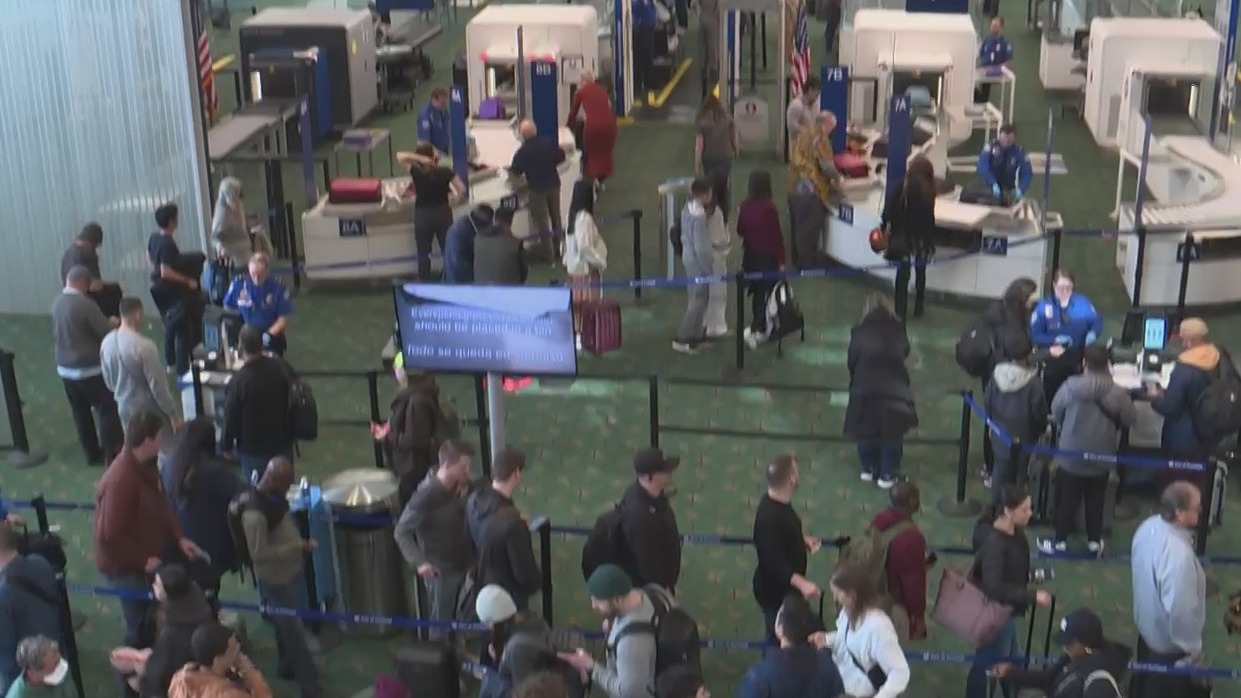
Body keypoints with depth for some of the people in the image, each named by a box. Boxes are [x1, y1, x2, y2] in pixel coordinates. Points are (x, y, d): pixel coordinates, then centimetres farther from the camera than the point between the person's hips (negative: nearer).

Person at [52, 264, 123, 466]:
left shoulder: (57, 304, 1)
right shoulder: (85, 305, -22)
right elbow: (107, 333, -18)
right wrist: (114, 324, 3)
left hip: (65, 368, 7)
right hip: (90, 368, -7)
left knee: (80, 413, 16)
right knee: (108, 410, 5)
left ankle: (93, 453, 26)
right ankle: (112, 454, 8)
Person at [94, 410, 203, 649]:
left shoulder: (146, 465, -2)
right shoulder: (120, 480, -32)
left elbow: (161, 503, 10)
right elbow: (110, 534, -29)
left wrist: (179, 537, 0)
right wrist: (143, 560, -19)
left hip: (149, 558, 9)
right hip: (126, 566, -9)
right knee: (142, 628, 3)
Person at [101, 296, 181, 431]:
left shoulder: (106, 342, -5)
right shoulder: (144, 346, -26)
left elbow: (107, 380, 8)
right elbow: (158, 385, -20)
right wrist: (173, 414, -10)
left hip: (123, 408, 6)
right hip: (148, 410, -6)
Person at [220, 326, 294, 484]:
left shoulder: (237, 381, -28)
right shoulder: (280, 367, -14)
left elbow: (230, 418, -16)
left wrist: (226, 446, 0)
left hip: (253, 447, -4)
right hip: (282, 440, 4)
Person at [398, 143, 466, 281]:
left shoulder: (416, 172, -12)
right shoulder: (445, 171, -9)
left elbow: (400, 156, -6)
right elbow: (462, 189, -8)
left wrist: (419, 158, -15)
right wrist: (452, 199, 7)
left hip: (422, 215, -1)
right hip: (443, 213, 2)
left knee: (423, 254, 9)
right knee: (448, 250, 14)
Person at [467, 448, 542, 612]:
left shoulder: (474, 500, -15)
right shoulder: (511, 521, -39)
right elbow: (524, 572, -27)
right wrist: (537, 582, -5)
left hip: (483, 588, 7)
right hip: (508, 597, -7)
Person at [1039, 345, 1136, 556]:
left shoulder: (1071, 386, -17)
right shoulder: (1119, 394, -15)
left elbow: (1055, 412, -1)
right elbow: (1130, 421, -3)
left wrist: (1062, 426, 21)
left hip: (1071, 455, -1)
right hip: (1101, 458, 1)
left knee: (1067, 499, 13)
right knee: (1096, 500, 18)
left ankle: (1060, 540, 23)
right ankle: (1094, 540, 29)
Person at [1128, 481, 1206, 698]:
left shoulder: (1149, 526, -16)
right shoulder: (1178, 556, -41)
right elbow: (1181, 609, -33)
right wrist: (1193, 646, -16)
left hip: (1146, 621, 7)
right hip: (1169, 639, -7)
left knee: (1143, 678, 31)